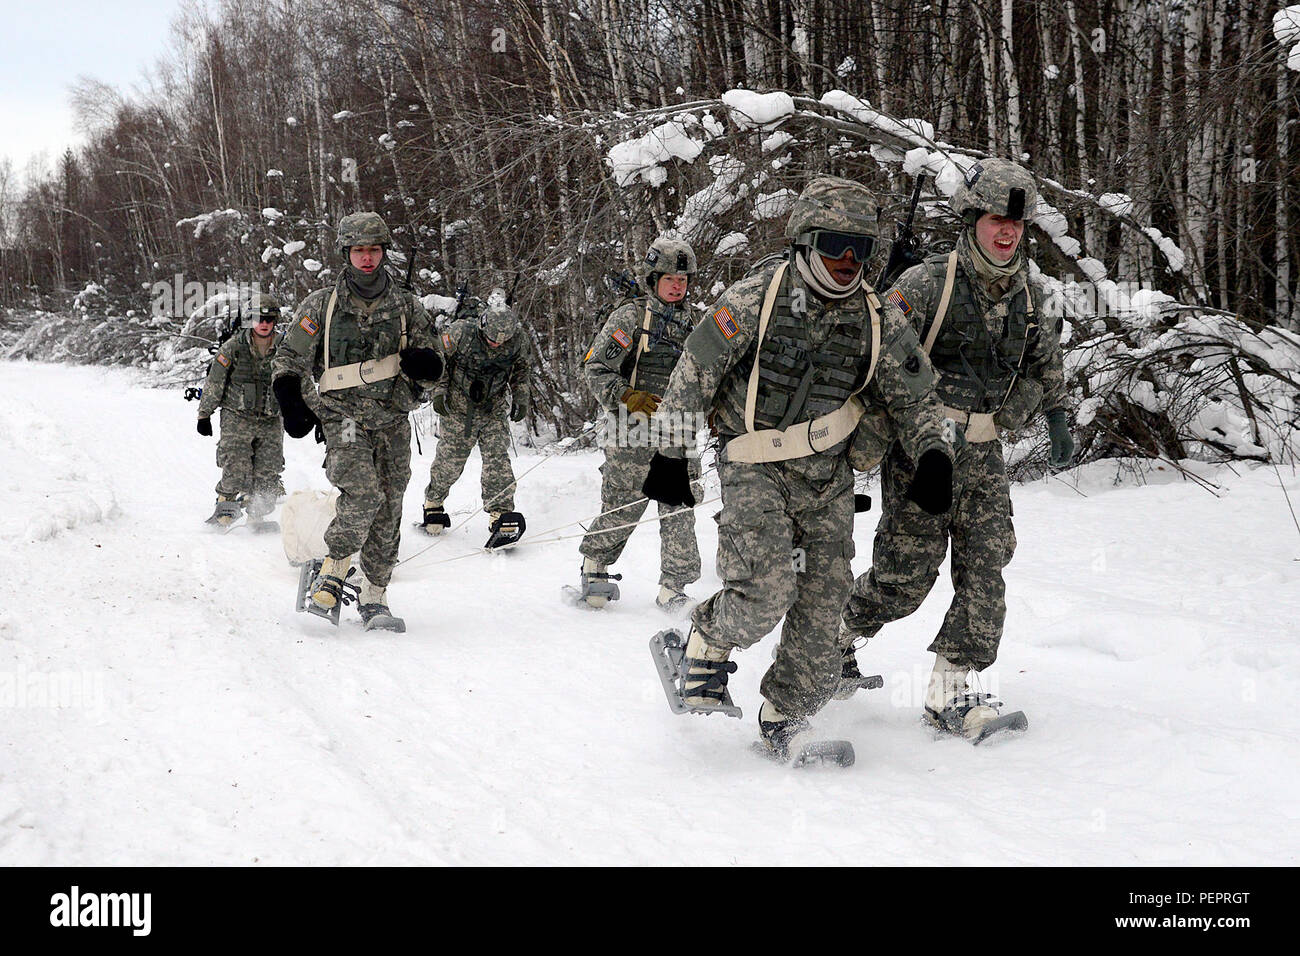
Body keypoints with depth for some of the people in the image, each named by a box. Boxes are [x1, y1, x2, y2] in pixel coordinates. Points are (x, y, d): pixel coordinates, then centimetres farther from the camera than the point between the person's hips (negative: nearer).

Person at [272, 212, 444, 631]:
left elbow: (433, 370, 13)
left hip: (393, 425, 3)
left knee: (388, 512, 2)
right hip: (344, 421, -3)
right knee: (363, 495, -24)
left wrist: (423, 363, -11)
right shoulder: (321, 305, 5)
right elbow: (290, 361, 12)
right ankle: (331, 573, -5)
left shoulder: (406, 307, 10)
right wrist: (294, 407, -2)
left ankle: (373, 600, 14)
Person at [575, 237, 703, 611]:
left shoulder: (690, 325, 17)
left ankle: (673, 587, 8)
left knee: (680, 511, 1)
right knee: (622, 509, 0)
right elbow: (595, 366, -6)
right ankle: (595, 568, 23)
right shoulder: (630, 317, -2)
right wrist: (627, 397, -18)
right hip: (635, 435, -5)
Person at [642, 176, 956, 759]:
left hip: (828, 477, 4)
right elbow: (695, 373, -4)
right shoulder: (758, 296, -10)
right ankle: (707, 644, 10)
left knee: (822, 603, 0)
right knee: (765, 591, -21)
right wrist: (669, 453, -3)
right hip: (754, 467, -4)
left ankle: (785, 718, 16)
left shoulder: (879, 321, 0)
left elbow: (912, 398, 11)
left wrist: (933, 454, -7)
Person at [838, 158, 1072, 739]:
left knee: (985, 572, -4)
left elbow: (1045, 362, 27)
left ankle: (948, 694, 2)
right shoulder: (928, 284, -11)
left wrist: (1057, 418, 26)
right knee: (906, 576, -5)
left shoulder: (1026, 293, 9)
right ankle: (837, 637, 23)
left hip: (984, 453, 6)